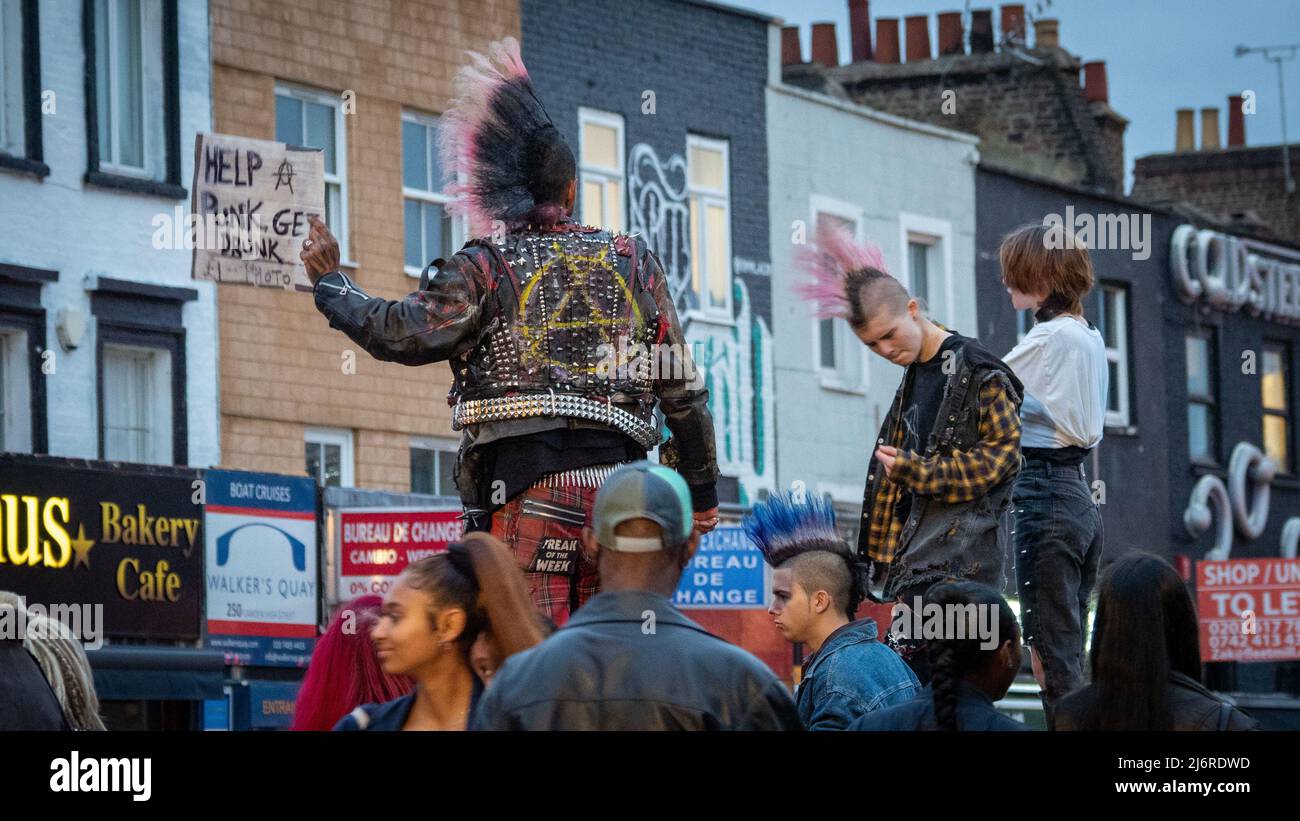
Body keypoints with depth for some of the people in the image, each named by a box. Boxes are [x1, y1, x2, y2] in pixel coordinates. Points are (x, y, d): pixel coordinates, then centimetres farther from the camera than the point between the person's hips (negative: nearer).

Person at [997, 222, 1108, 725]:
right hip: (1081, 495, 9)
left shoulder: (1051, 338, -12)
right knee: (1069, 657, 10)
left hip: (1046, 495, -9)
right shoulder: (1090, 338, 15)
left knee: (1052, 658, -9)